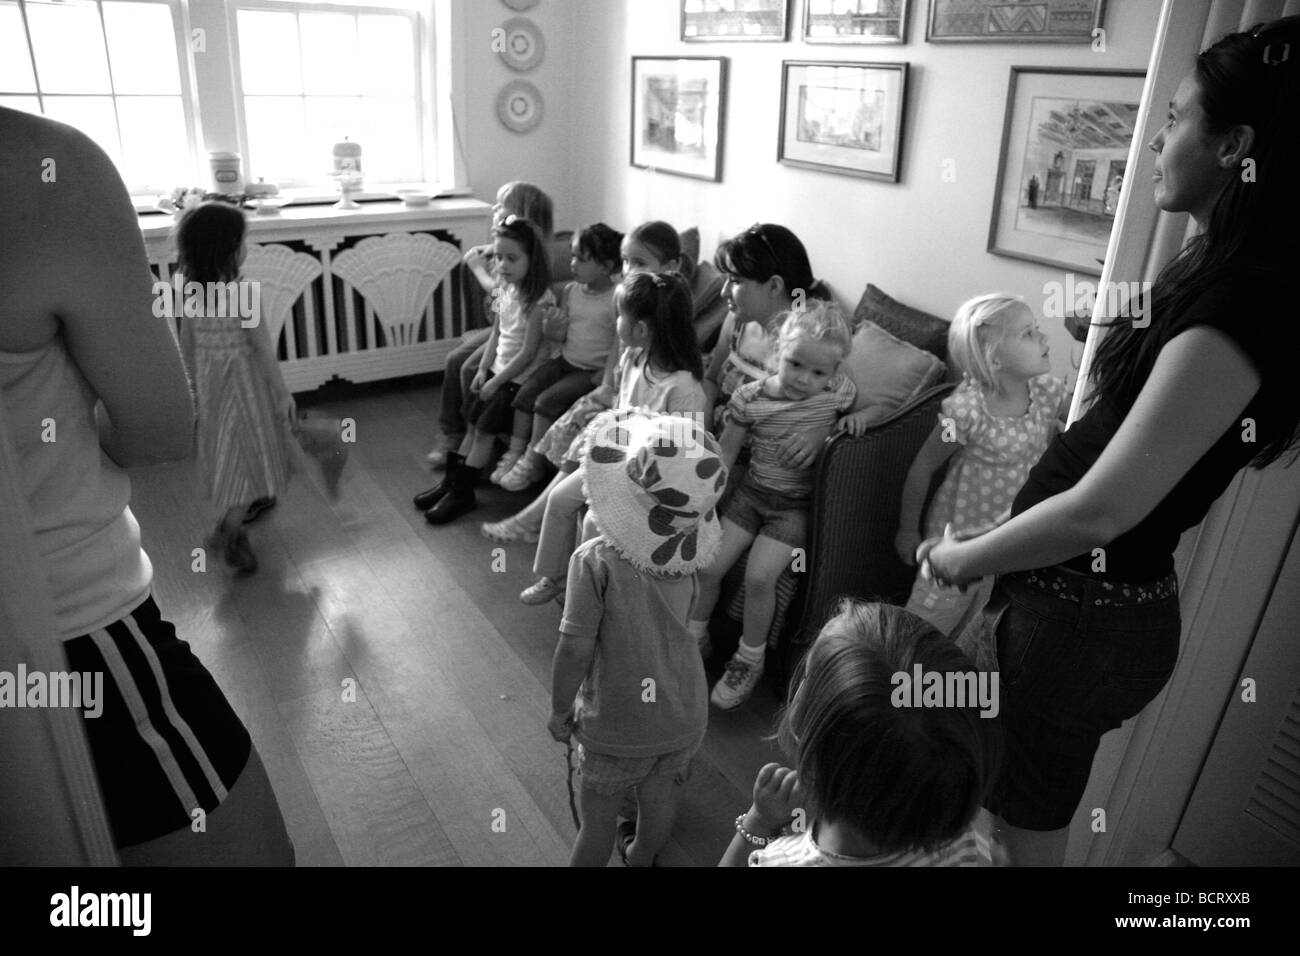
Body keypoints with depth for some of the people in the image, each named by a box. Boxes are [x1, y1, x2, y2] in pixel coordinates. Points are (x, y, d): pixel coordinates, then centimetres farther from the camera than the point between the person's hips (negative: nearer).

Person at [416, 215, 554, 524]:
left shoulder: (539, 301, -20)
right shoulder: (505, 290, 5)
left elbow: (529, 352, -20)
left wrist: (496, 381, -15)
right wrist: (483, 369, 3)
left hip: (521, 377, -7)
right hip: (497, 371, 8)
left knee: (485, 430, -7)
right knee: (473, 426, 8)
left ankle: (462, 493, 4)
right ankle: (452, 481, 17)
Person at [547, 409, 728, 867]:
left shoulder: (596, 561, -28)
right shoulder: (689, 554, -14)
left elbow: (575, 650, -22)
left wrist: (559, 711, -6)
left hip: (616, 728, -4)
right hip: (685, 718, 4)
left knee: (597, 820, 20)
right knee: (659, 802, 29)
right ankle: (642, 856, 54)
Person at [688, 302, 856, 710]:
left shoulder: (838, 397, -9)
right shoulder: (750, 397, -8)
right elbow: (724, 454, 0)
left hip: (795, 505, -2)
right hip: (750, 493, 3)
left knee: (759, 576, -20)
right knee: (708, 566, -7)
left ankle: (750, 659, 4)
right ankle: (694, 637, 22)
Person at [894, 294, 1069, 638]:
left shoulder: (1047, 391, -6)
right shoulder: (967, 410, -24)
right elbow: (923, 468, -14)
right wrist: (907, 531, -5)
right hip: (962, 533, -5)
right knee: (928, 622, 6)